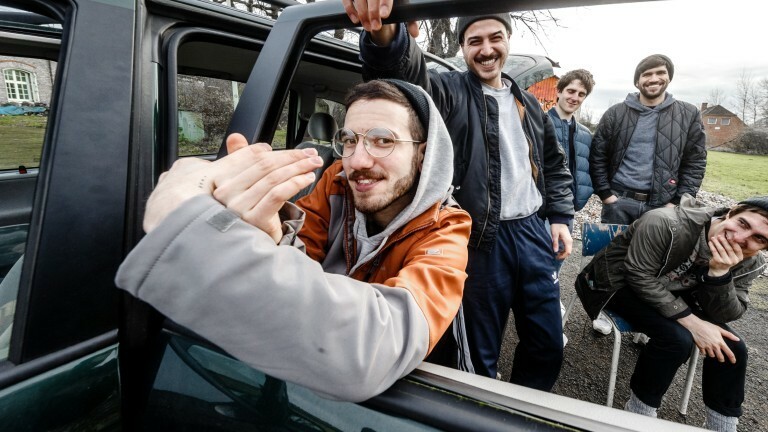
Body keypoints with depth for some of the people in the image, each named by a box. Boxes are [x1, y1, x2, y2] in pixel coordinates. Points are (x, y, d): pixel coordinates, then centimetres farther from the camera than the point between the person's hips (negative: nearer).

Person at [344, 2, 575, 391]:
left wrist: (560, 217, 10)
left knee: (548, 346, 18)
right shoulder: (449, 92, -4)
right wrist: (385, 34, -49)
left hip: (533, 233, 6)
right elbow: (406, 71, -27)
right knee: (481, 355, 9)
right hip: (481, 241, -5)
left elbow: (554, 165, 22)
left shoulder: (528, 104, 14)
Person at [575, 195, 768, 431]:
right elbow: (640, 277, -28)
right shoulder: (668, 223, -32)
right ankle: (639, 412, -6)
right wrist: (692, 322, -32)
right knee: (677, 338, -28)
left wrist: (719, 273, -33)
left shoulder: (749, 263, -10)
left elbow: (725, 315, -13)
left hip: (673, 291, 7)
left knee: (732, 348, -8)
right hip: (622, 283, -6)